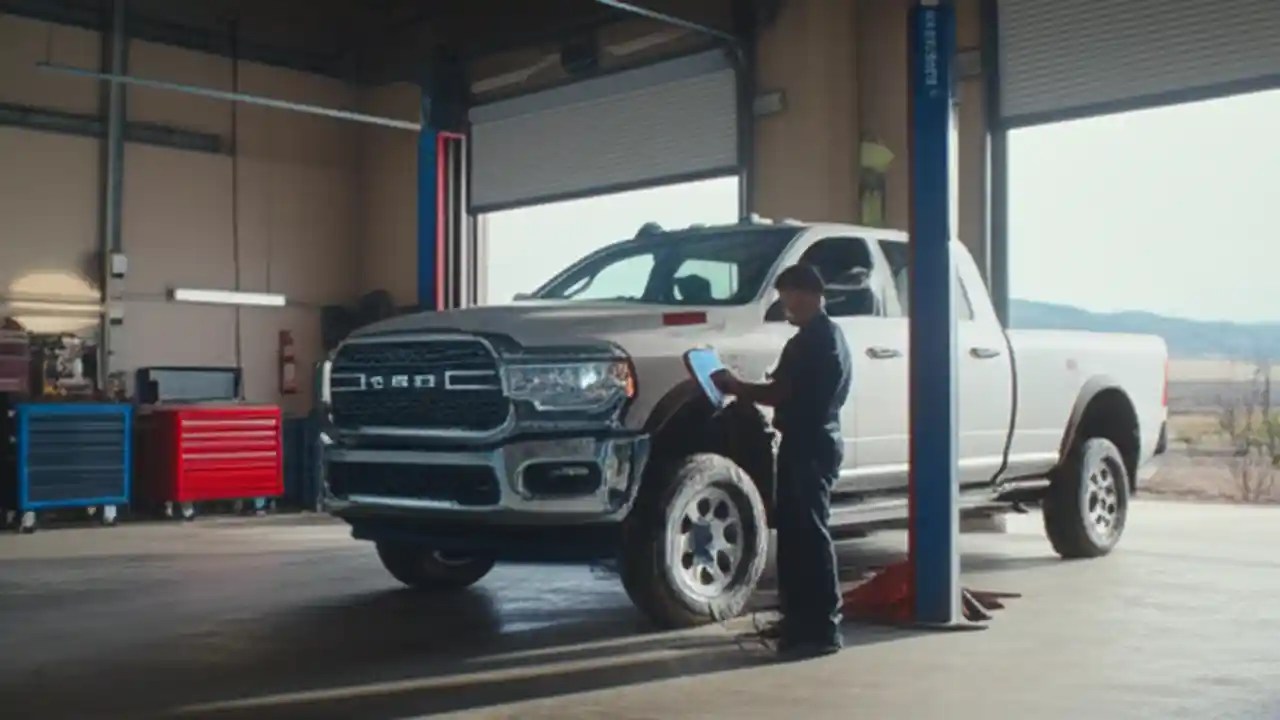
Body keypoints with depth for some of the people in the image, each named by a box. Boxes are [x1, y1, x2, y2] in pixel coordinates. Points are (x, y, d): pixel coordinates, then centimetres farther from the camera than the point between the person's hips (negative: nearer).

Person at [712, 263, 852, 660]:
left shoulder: (816, 339, -15)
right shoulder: (823, 336, 18)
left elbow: (781, 392, -17)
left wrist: (735, 387, -3)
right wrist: (742, 388, 13)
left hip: (810, 446, -11)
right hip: (809, 443, 11)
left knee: (810, 533, -9)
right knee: (796, 532, 14)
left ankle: (822, 629, -8)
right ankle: (802, 619, 21)